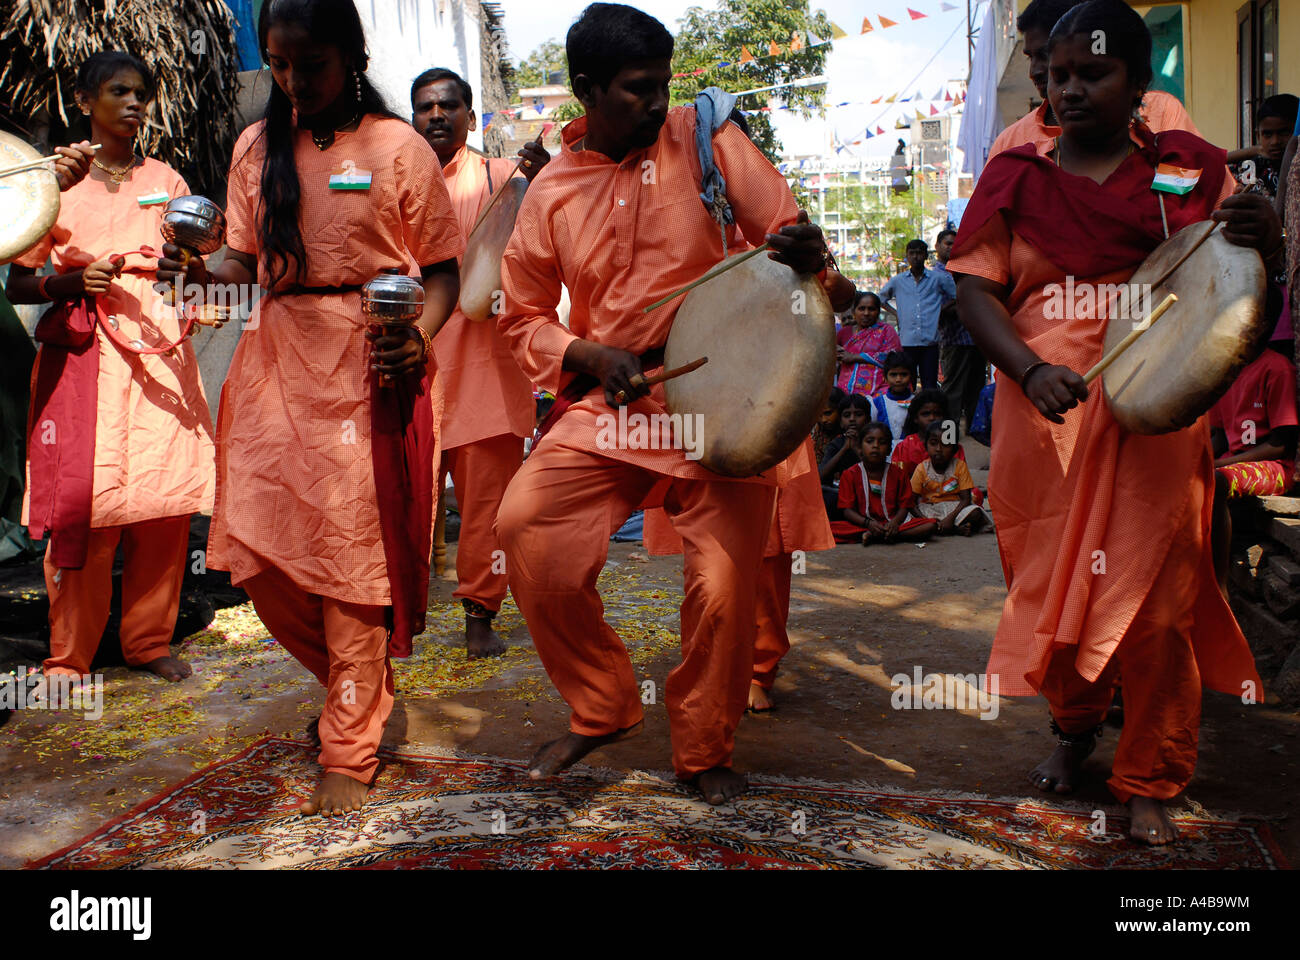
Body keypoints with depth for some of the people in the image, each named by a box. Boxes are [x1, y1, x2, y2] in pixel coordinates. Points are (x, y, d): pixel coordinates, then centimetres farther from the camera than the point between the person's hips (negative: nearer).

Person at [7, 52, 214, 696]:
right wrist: (73, 282, -10)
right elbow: (17, 283, 8)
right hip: (81, 354, -2)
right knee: (82, 498, -8)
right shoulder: (57, 181, 10)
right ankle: (69, 656, 5)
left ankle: (150, 639, 11)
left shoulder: (164, 180, 16)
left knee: (165, 496, -4)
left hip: (157, 347, 2)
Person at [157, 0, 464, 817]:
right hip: (277, 359, 5)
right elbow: (251, 260, 16)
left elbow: (443, 269, 0)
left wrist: (419, 339, -18)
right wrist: (202, 269, -6)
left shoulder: (398, 148, 0)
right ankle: (360, 688, 28)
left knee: (355, 555, -3)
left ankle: (350, 753, 12)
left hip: (370, 362, -4)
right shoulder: (257, 147, 13)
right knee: (260, 549, 0)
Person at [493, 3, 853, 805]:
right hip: (609, 406, 2)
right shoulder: (551, 195, 6)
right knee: (526, 528, -13)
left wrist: (811, 259, -24)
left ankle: (706, 752, 20)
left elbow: (787, 230, 1)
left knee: (725, 585, -7)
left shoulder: (704, 138, 1)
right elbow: (524, 318, 12)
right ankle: (602, 709, 11)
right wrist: (591, 358, -7)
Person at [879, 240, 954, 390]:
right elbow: (881, 298, 25)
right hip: (906, 342, 1)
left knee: (930, 388, 0)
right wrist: (895, 313, 12)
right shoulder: (897, 281, 11)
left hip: (930, 342, -1)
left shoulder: (938, 278, 7)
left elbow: (956, 297, 16)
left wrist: (942, 309, 5)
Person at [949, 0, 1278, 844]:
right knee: (1053, 584, 9)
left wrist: (1264, 236, -15)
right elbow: (975, 287, 0)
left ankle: (1150, 781, 19)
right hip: (1047, 413, 1)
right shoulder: (1017, 176, 7)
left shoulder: (1188, 168, 8)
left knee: (1157, 598, -1)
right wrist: (1030, 370, -18)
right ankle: (1075, 723, 38)